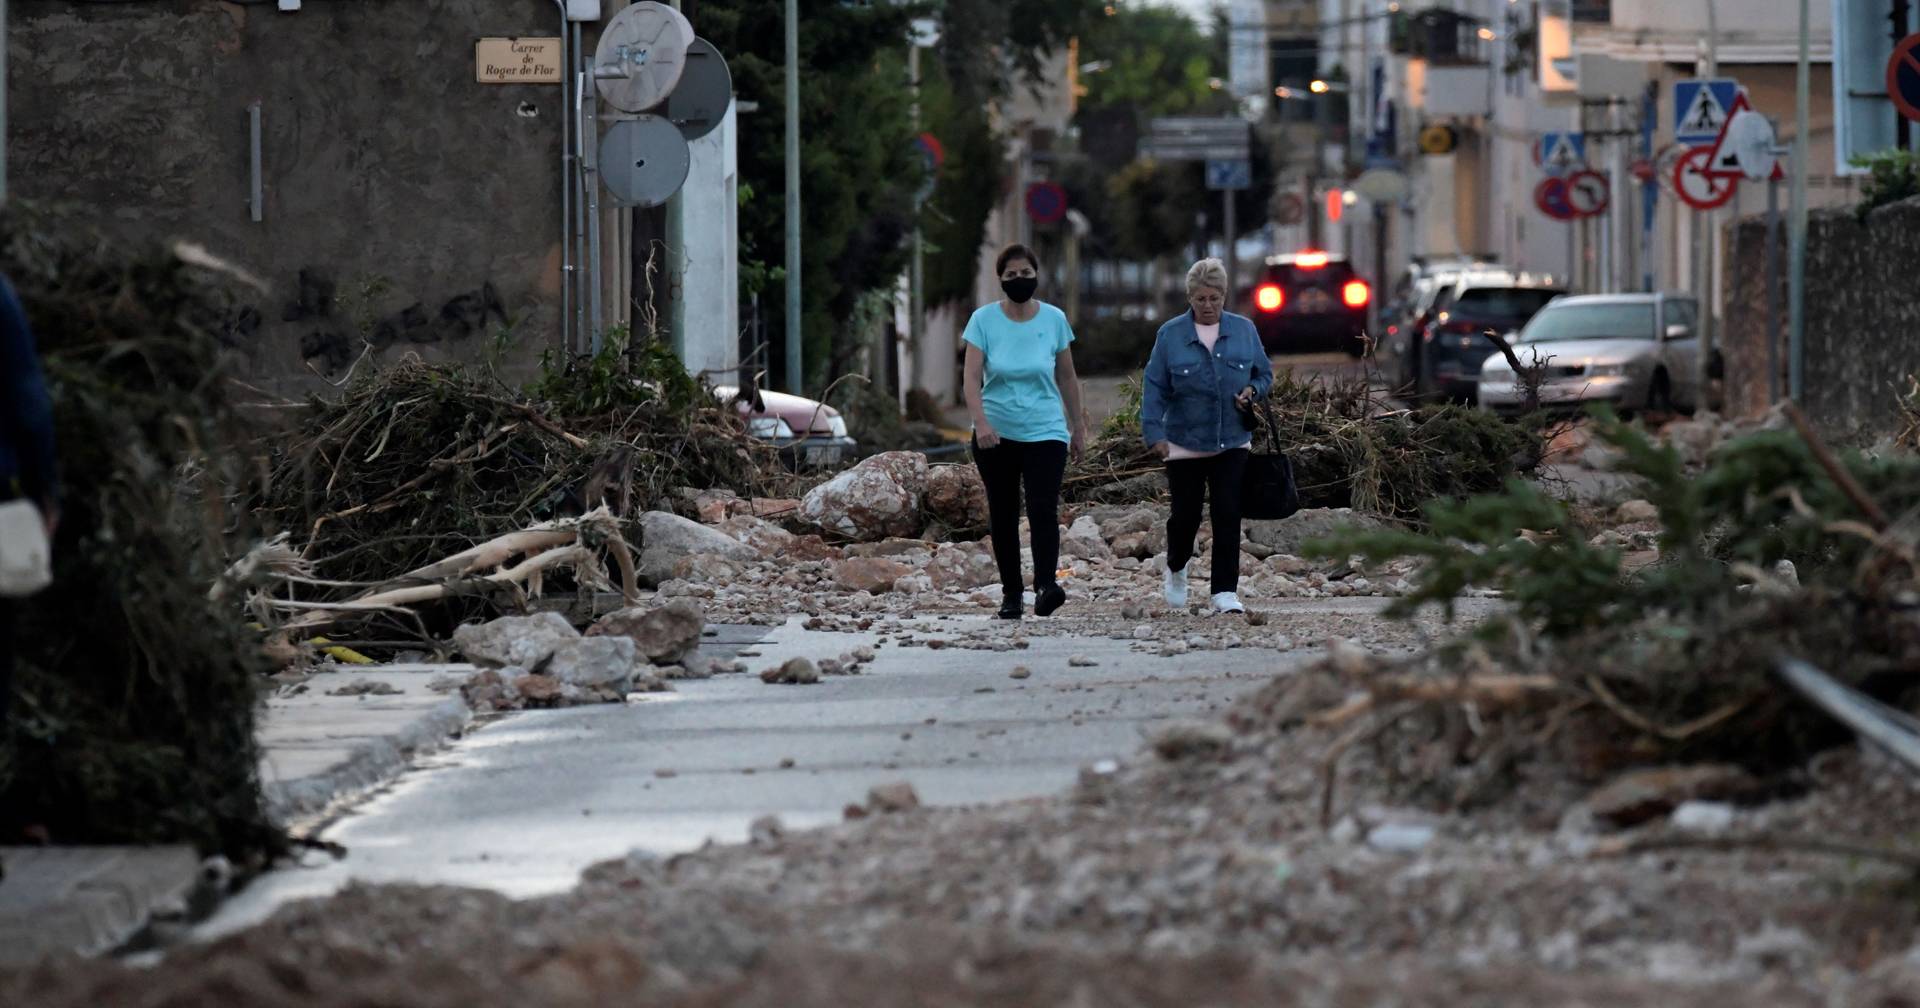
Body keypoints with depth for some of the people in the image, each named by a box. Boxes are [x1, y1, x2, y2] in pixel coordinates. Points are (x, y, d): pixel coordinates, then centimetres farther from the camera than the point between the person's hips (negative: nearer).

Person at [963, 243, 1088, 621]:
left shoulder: (1054, 320, 3)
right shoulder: (984, 320, -2)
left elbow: (1067, 378, 12)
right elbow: (972, 378, -9)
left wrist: (1078, 426, 15)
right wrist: (980, 422, -24)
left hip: (1045, 431, -1)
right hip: (996, 434, 1)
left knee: (1043, 509, -17)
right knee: (1003, 516, 6)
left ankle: (1046, 585, -29)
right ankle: (1011, 593, 13)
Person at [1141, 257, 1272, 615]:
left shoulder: (1244, 330, 3)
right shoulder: (1171, 335, -3)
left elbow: (1264, 374, 14)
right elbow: (1154, 387, -3)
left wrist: (1252, 392, -9)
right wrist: (1154, 432, -13)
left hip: (1232, 442, 1)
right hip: (1185, 444, -1)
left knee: (1228, 516, -7)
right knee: (1186, 515, 4)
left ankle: (1225, 593, -4)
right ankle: (1176, 567, 36)